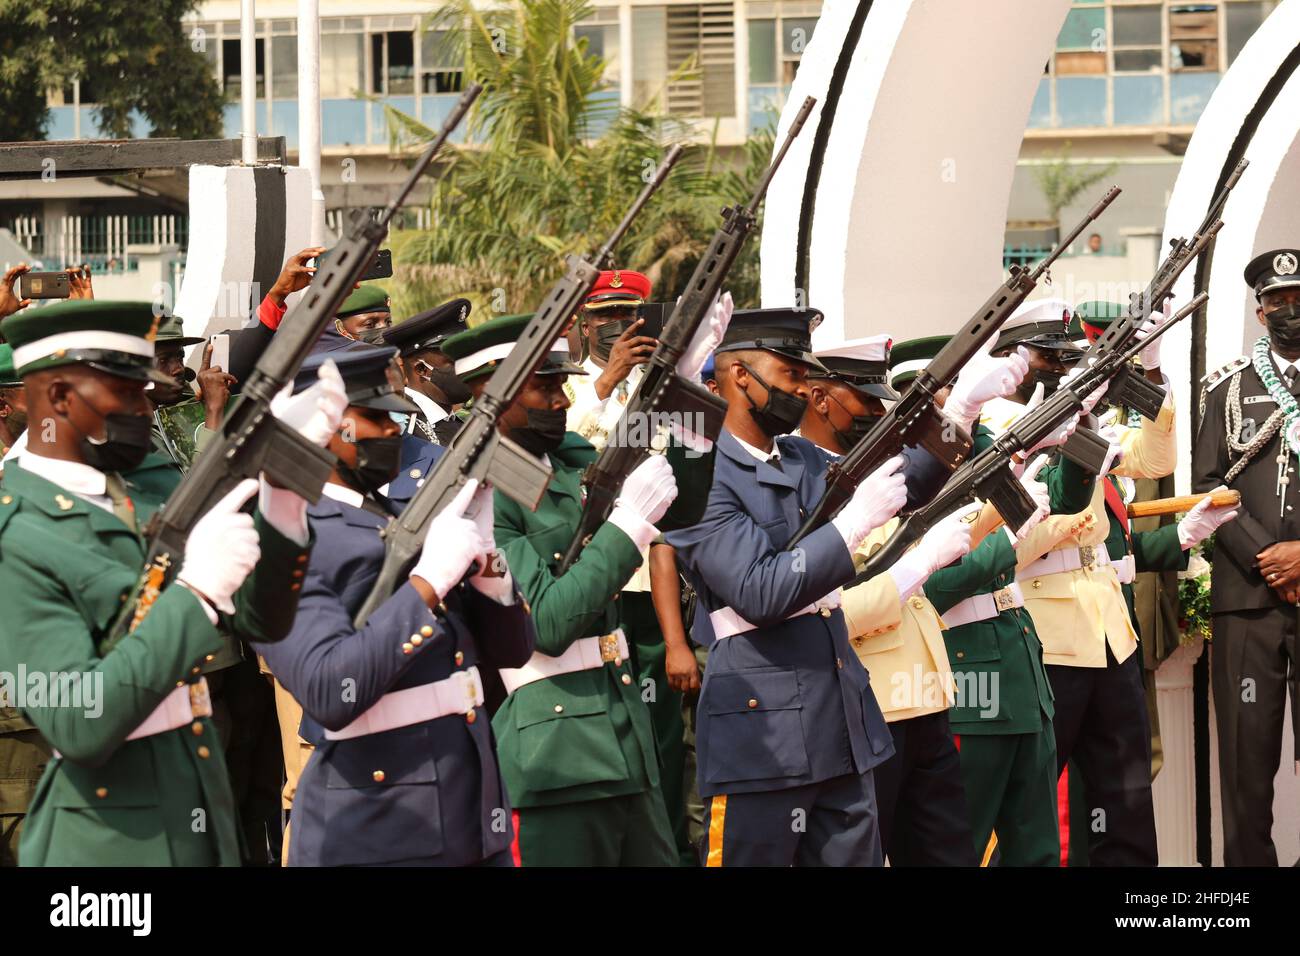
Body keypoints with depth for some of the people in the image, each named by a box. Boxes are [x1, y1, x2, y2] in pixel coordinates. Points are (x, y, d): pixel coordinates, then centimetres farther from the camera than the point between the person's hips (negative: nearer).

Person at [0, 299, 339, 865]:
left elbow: (262, 621, 6)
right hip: (108, 842, -8)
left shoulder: (142, 505, 10)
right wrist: (195, 590, -27)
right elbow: (77, 726, -24)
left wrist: (282, 490, -8)